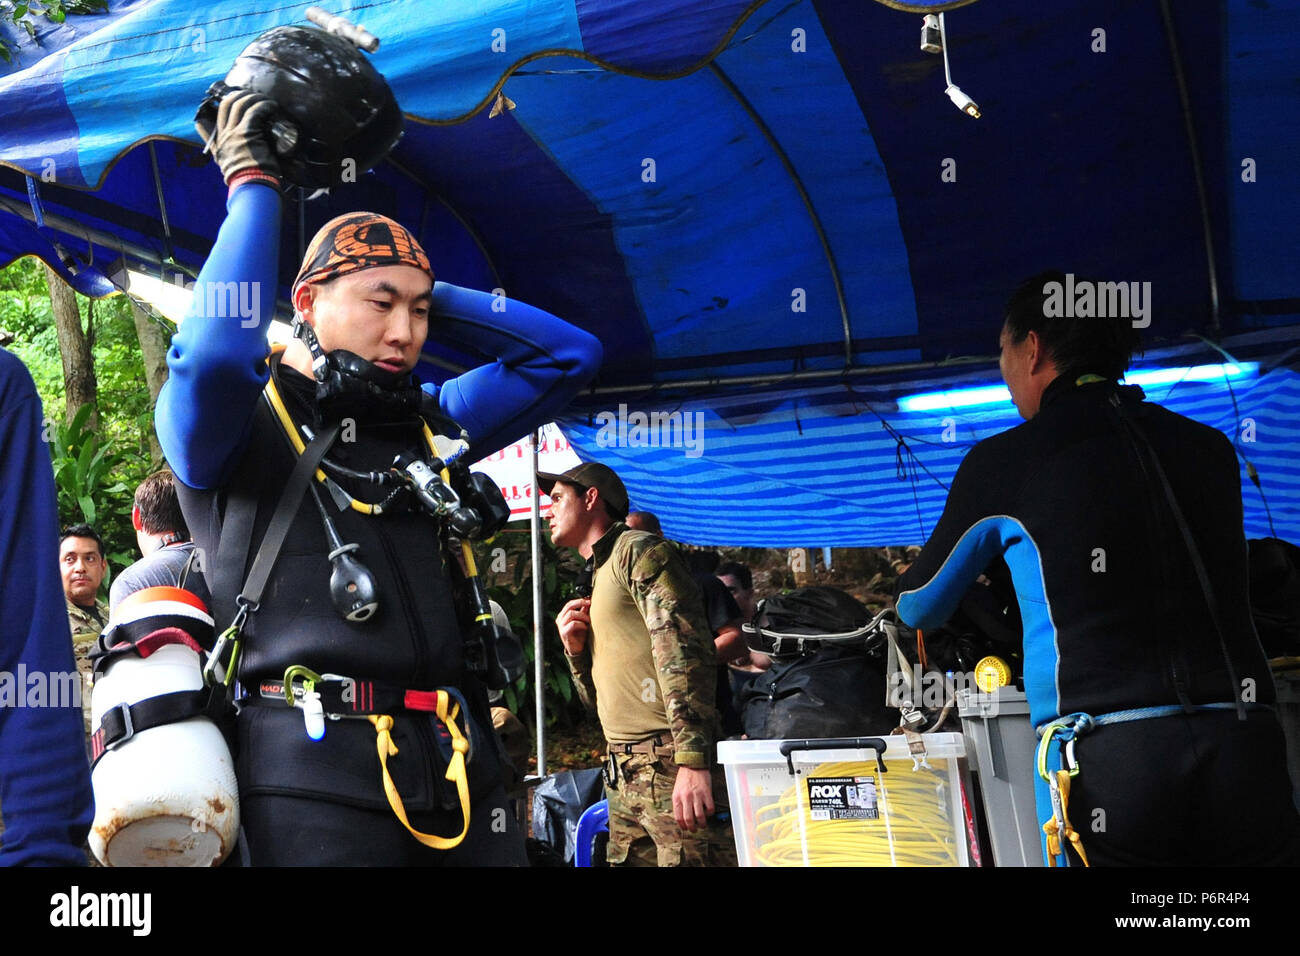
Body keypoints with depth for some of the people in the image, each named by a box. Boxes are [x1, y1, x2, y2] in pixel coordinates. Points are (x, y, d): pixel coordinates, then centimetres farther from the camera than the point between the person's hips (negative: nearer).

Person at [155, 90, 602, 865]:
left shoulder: (425, 424, 19)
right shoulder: (236, 428, 2)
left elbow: (568, 354, 20)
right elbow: (216, 350, -21)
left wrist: (424, 293, 15)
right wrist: (253, 184, -7)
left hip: (459, 764, 6)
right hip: (316, 767, -6)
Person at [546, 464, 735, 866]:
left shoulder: (638, 551, -1)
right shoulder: (596, 578, 25)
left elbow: (684, 652, -15)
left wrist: (692, 761, -24)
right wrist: (575, 649, 7)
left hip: (671, 766, -8)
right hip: (626, 773, 8)